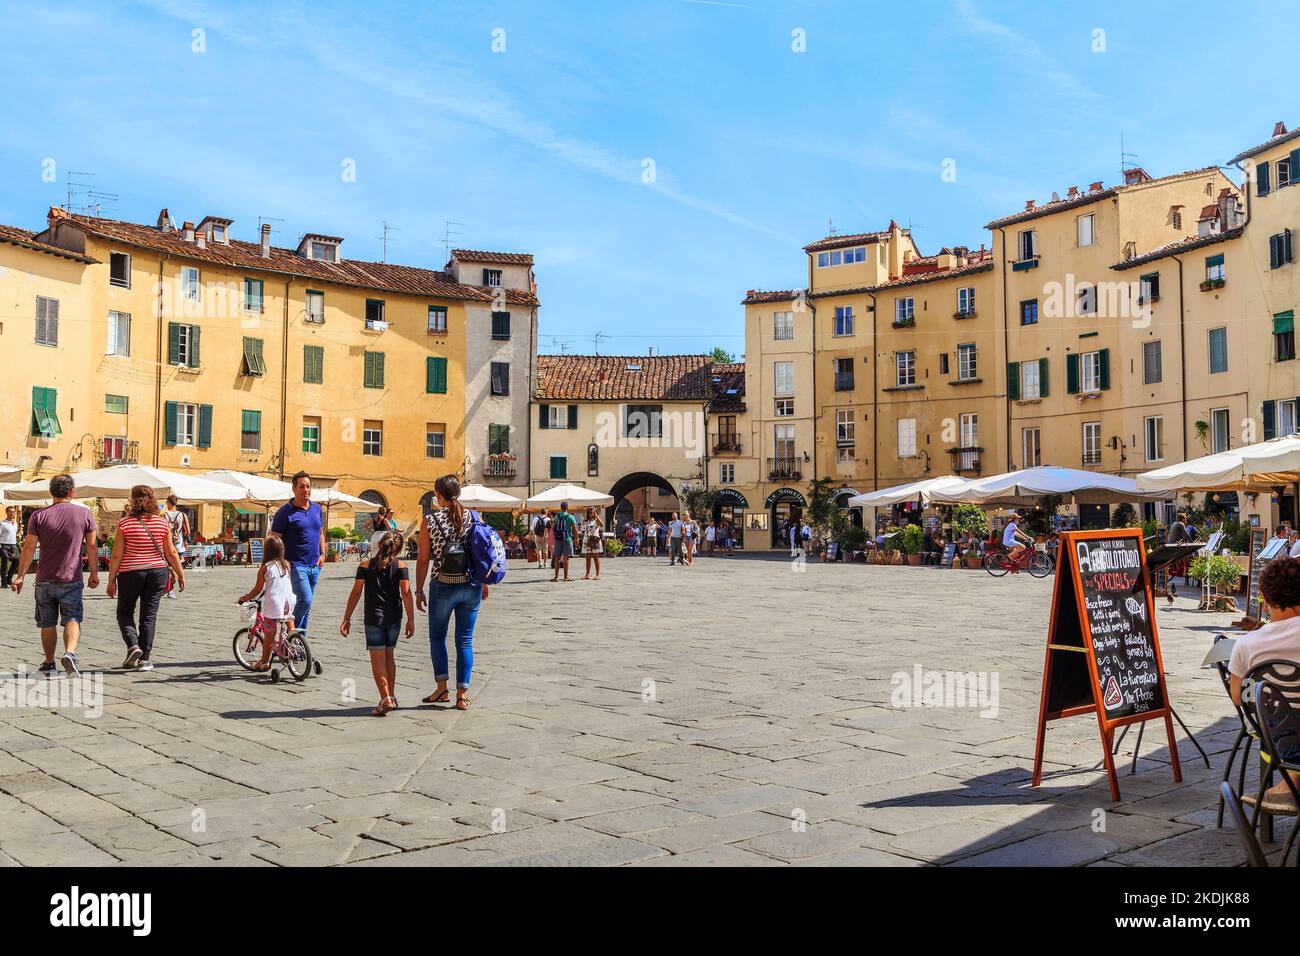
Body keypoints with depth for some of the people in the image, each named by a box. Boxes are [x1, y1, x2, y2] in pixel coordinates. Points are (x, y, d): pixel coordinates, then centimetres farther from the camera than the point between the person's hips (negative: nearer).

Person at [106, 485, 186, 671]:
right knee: (149, 616, 8)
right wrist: (180, 574, 12)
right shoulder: (163, 523, -2)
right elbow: (171, 553, 1)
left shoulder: (125, 524, -9)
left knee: (125, 612, 17)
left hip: (130, 573, -2)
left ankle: (133, 646, -3)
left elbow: (117, 555, -7)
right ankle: (144, 659, 8)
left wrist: (111, 580, 1)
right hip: (157, 572, 2)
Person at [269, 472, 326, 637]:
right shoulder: (285, 512, -8)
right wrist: (282, 561, -17)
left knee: (306, 606, 12)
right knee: (305, 600, -19)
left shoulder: (317, 509, 12)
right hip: (296, 565, -6)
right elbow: (274, 539, -9)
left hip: (314, 566, 7)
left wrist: (322, 554, 10)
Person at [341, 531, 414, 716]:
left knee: (377, 658, -2)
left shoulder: (365, 565, -1)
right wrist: (411, 619, -3)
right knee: (388, 655, 17)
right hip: (394, 618, 3)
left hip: (373, 617, -2)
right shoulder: (400, 565, -1)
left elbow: (356, 592, -4)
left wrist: (347, 618, 0)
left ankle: (386, 699, -13)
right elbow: (406, 593, -6)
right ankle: (391, 697, 24)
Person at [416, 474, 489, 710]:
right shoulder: (472, 518, 0)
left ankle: (442, 686, 11)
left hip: (443, 587, -2)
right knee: (465, 640, 9)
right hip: (471, 587, 2)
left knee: (437, 637, 17)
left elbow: (423, 560, -6)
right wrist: (485, 584, 14)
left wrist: (419, 590, 3)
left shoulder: (430, 521, -6)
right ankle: (462, 693, 8)